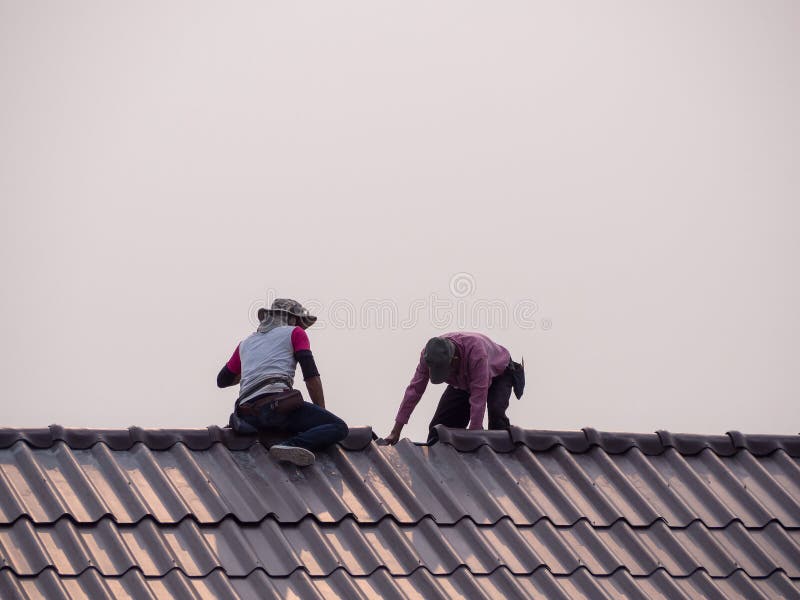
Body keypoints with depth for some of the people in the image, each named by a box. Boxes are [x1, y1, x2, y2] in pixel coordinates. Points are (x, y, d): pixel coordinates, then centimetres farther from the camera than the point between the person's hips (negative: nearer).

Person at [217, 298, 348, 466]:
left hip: (248, 412, 6)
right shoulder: (294, 333, 15)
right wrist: (322, 411, 10)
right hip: (277, 403, -6)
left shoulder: (246, 343, 29)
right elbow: (311, 376, 4)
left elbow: (222, 381, 40)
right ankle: (291, 446, -31)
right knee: (339, 428, -9)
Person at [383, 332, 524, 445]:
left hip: (499, 374, -5)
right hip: (462, 383, 5)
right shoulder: (429, 354, -30)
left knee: (496, 412, -32)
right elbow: (414, 389, -23)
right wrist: (396, 432, -23)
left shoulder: (475, 351, -46)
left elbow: (479, 396, -45)